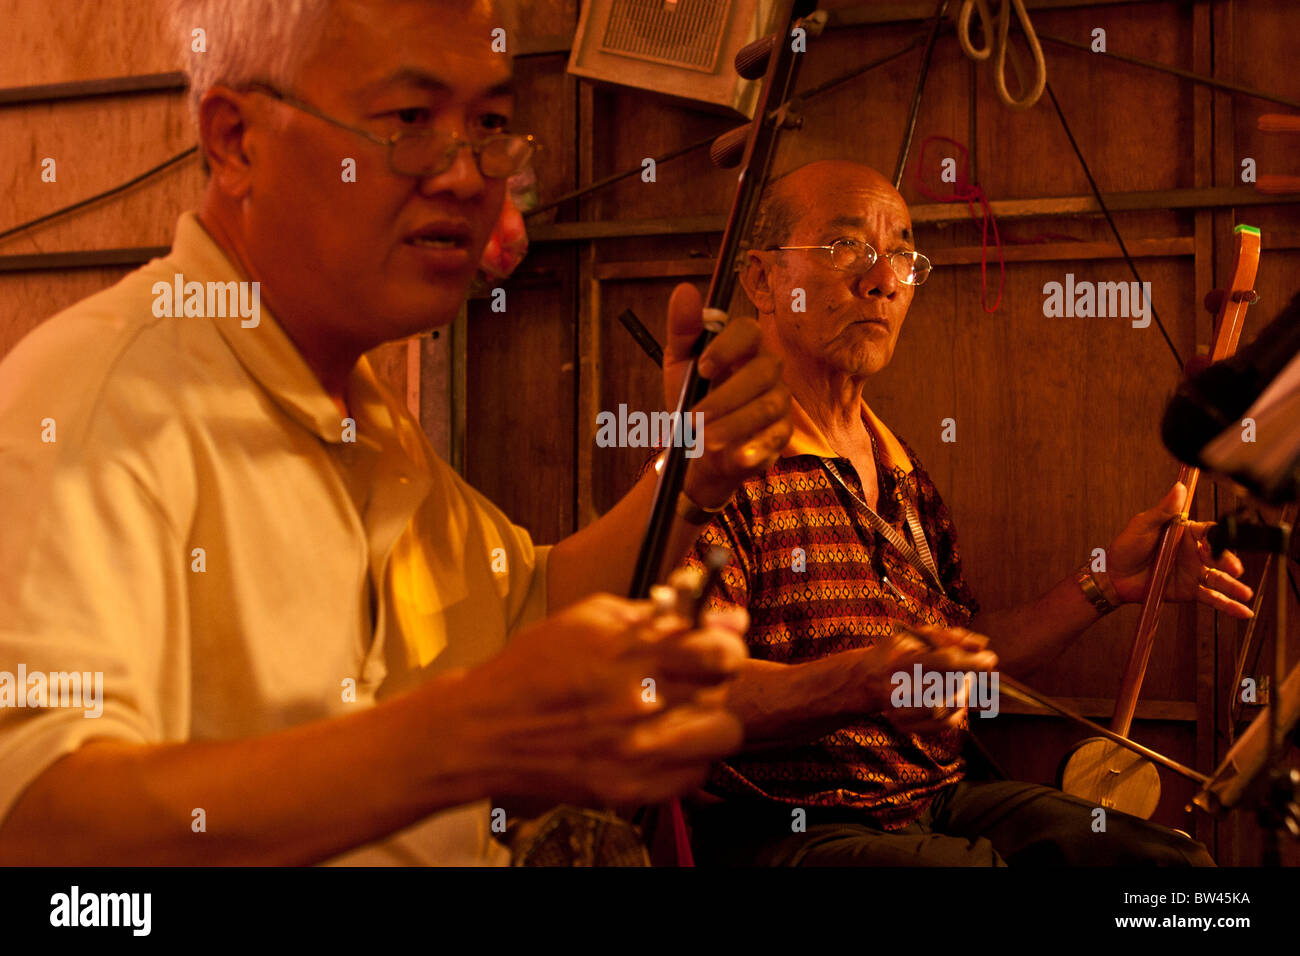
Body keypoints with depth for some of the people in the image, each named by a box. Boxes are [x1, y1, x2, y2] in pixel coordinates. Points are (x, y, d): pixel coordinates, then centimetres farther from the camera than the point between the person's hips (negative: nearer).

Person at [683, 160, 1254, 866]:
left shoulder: (905, 476, 19)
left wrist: (1108, 584, 12)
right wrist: (863, 682, -36)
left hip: (938, 806, 8)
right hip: (780, 829, -7)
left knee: (1171, 859, -8)